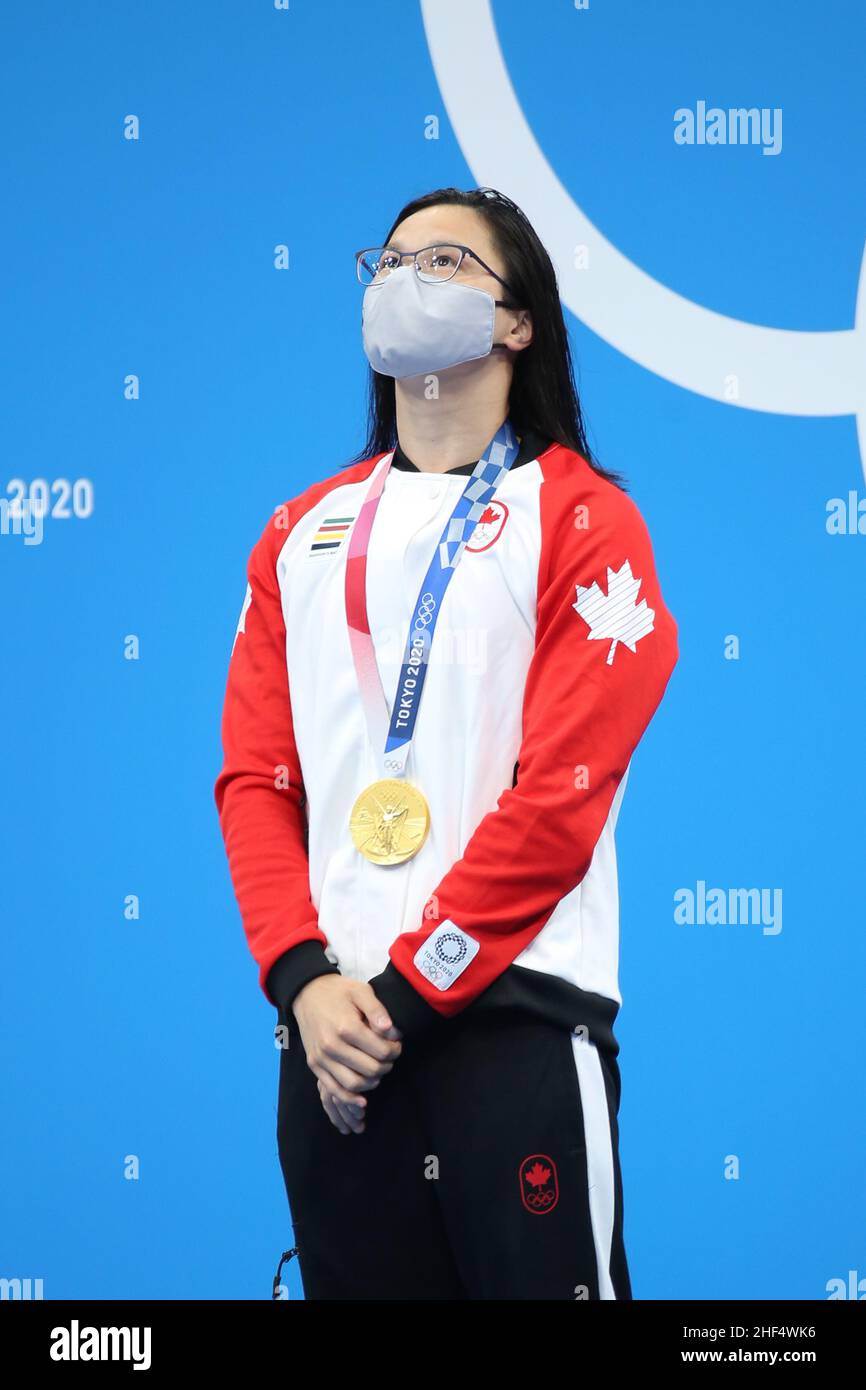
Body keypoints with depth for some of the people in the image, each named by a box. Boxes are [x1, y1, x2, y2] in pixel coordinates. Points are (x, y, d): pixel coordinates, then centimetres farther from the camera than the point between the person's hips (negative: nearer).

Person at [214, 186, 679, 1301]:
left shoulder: (579, 518, 0)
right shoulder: (303, 531, 15)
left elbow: (562, 791, -9)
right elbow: (255, 774, 8)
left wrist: (407, 990, -12)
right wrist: (303, 978, -7)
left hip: (516, 1010, -4)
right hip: (333, 1030, 4)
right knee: (356, 1275, 10)